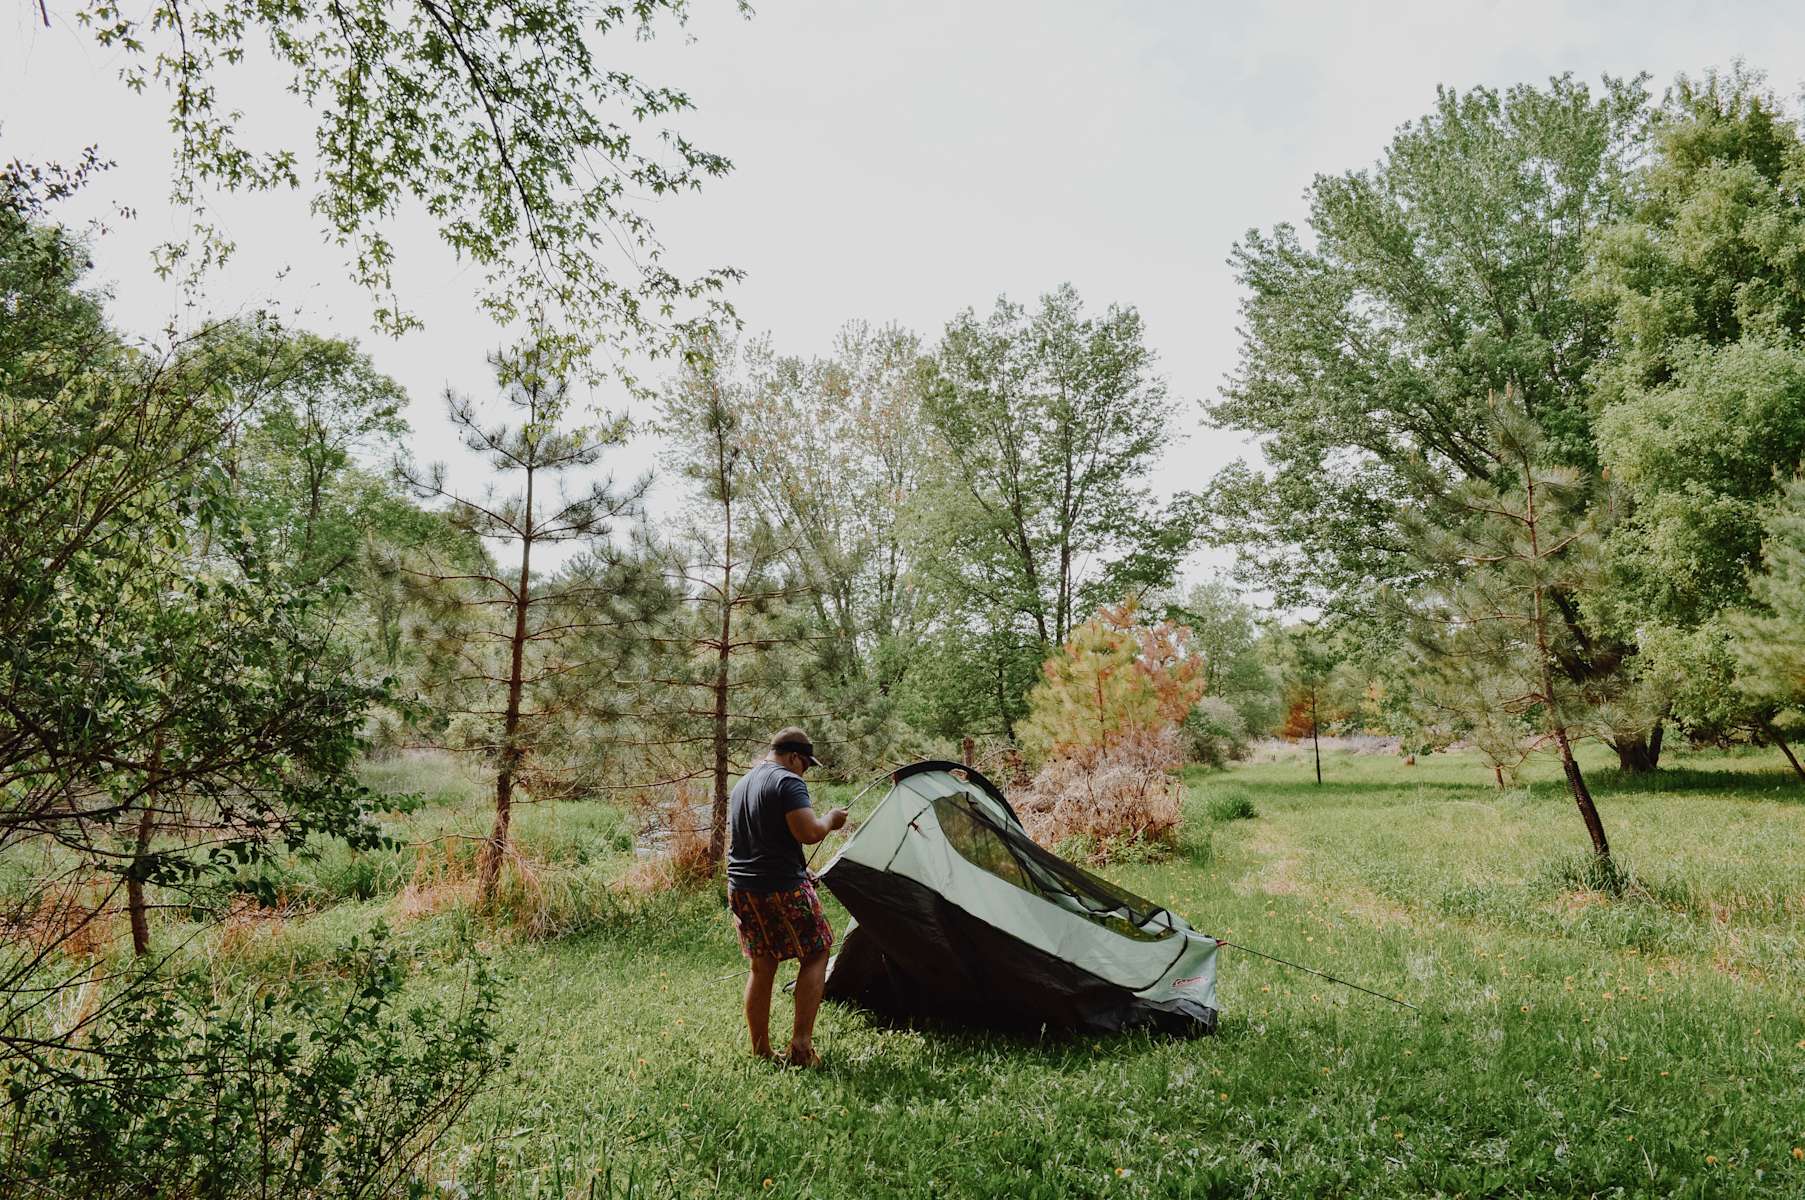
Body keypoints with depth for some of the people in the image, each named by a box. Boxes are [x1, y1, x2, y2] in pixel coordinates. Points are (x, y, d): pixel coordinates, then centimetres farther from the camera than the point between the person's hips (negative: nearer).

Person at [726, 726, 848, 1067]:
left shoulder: (741, 785, 16)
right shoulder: (788, 782, -13)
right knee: (815, 955, 7)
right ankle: (801, 1042, 3)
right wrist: (831, 820, -2)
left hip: (741, 888, 8)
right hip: (783, 889, -8)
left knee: (761, 966, 15)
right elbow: (809, 833, -21)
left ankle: (760, 1050, 20)